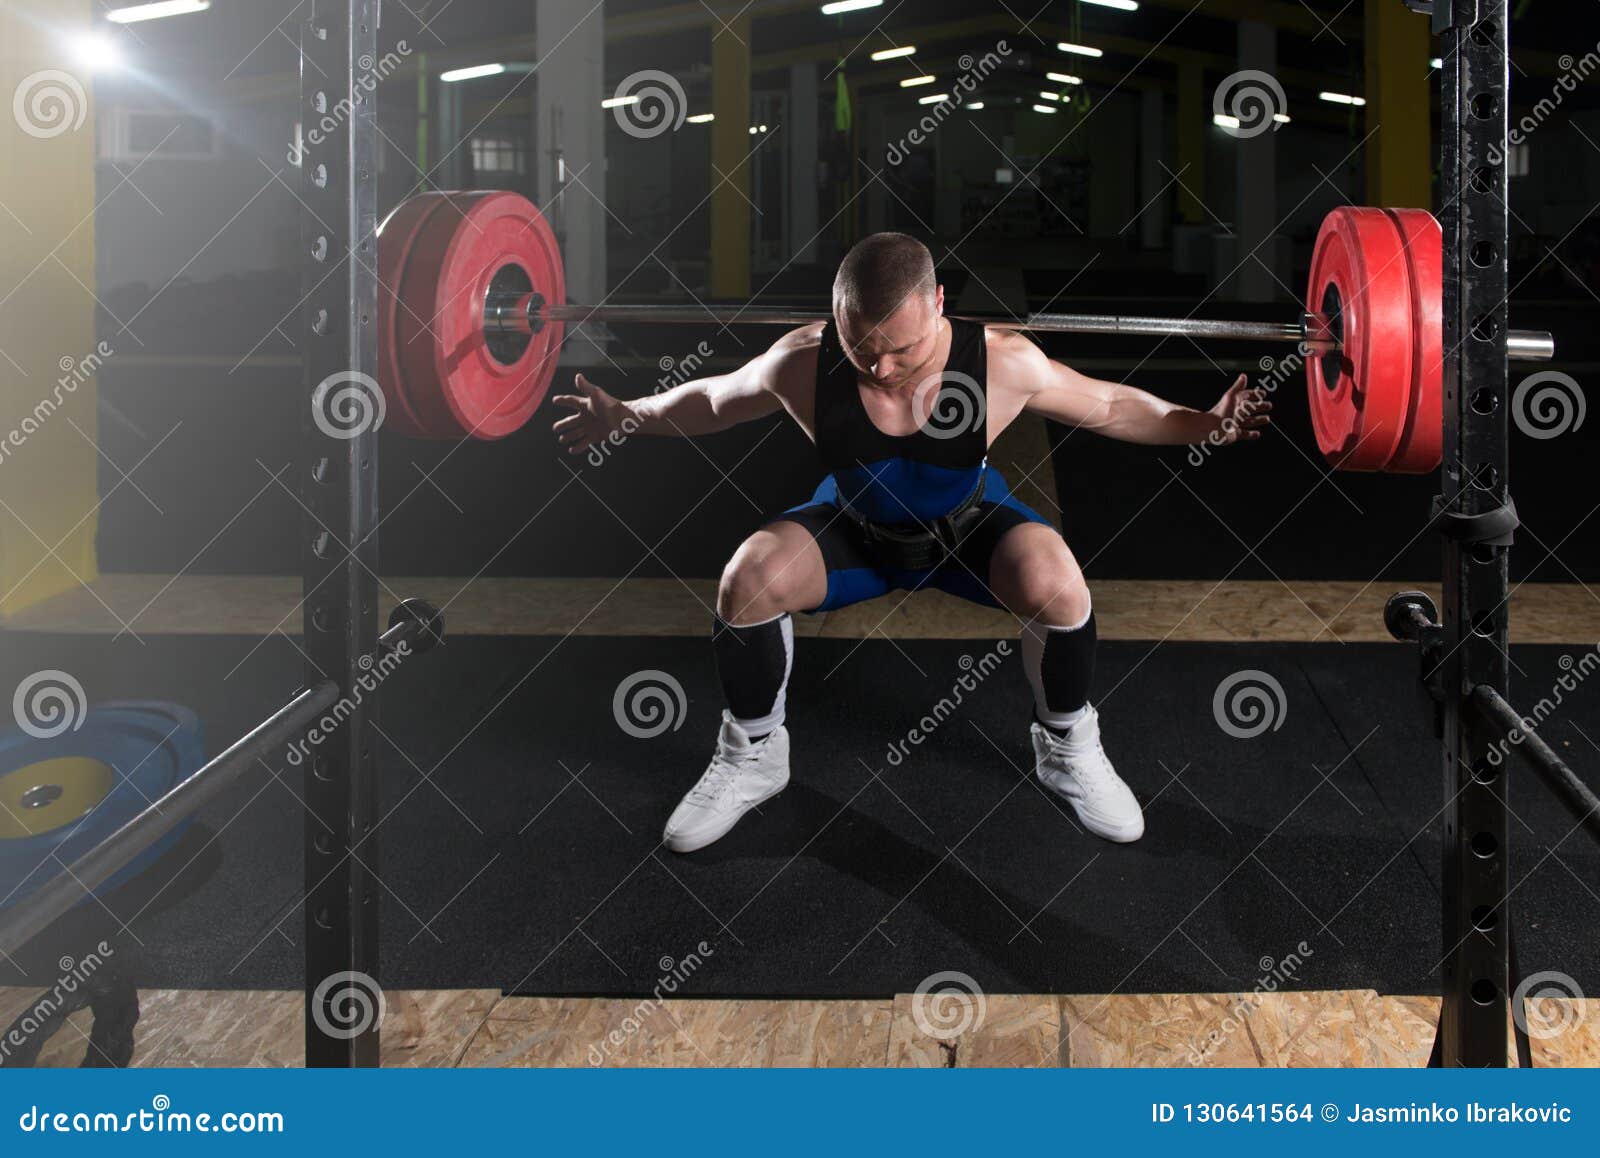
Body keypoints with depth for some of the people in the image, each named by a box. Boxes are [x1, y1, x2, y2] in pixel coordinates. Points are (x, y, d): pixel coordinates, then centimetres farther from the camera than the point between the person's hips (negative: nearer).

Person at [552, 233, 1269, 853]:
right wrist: (624, 417, -20)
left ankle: (1068, 750, -1)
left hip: (967, 527, -1)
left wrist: (1204, 425, -27)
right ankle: (751, 757, 1)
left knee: (1056, 585, -32)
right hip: (856, 528, 1)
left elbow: (1109, 406, -14)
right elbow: (710, 401, -9)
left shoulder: (1002, 363, -31)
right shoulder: (804, 363, -29)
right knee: (747, 581, -27)